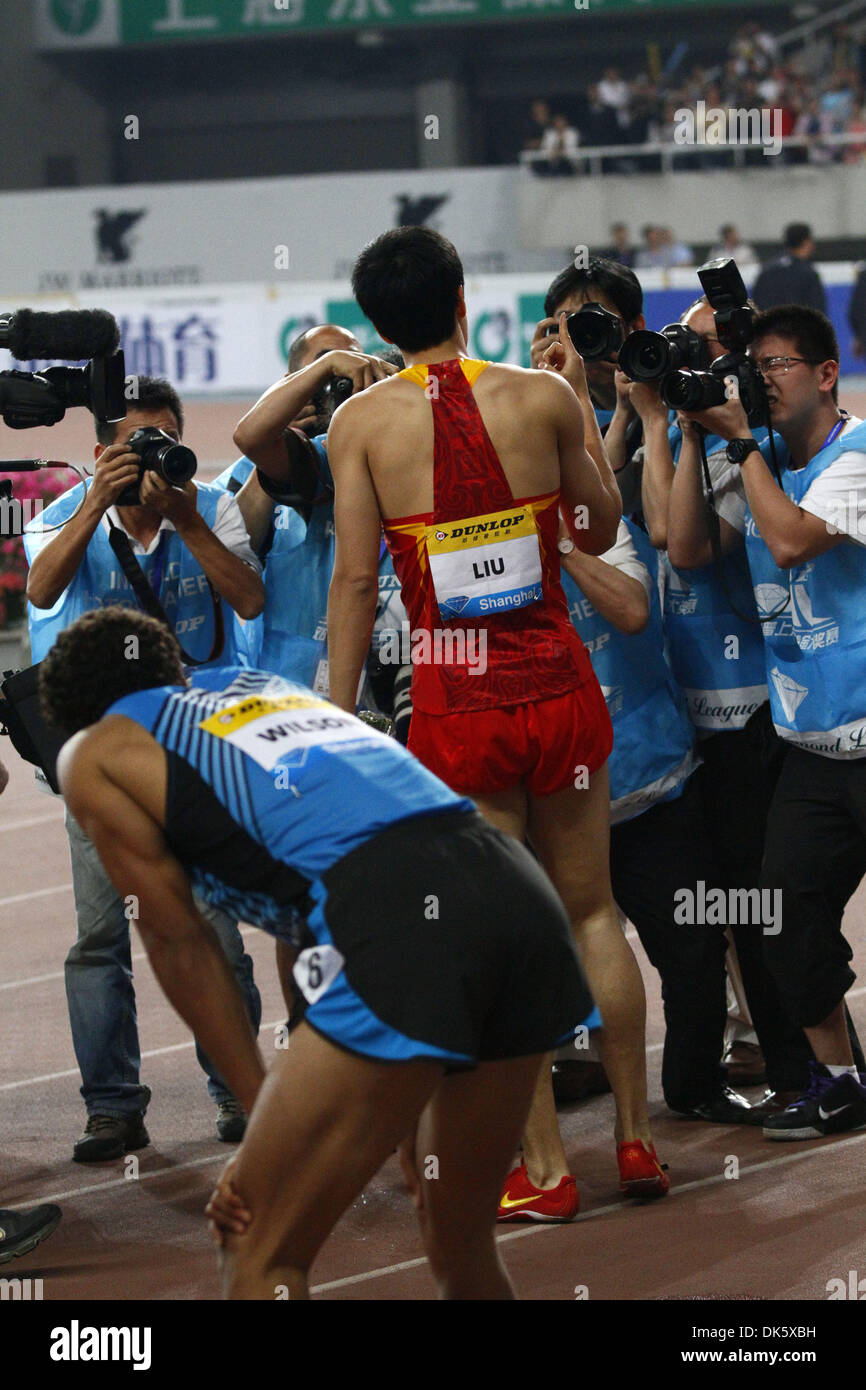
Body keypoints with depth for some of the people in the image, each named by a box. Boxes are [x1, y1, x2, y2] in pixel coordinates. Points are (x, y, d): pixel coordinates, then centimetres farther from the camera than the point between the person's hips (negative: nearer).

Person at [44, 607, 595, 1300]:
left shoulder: (95, 754, 19)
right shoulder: (273, 682, 37)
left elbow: (180, 945, 14)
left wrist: (261, 1105, 19)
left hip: (403, 922, -7)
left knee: (262, 1256, 2)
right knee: (462, 1243, 24)